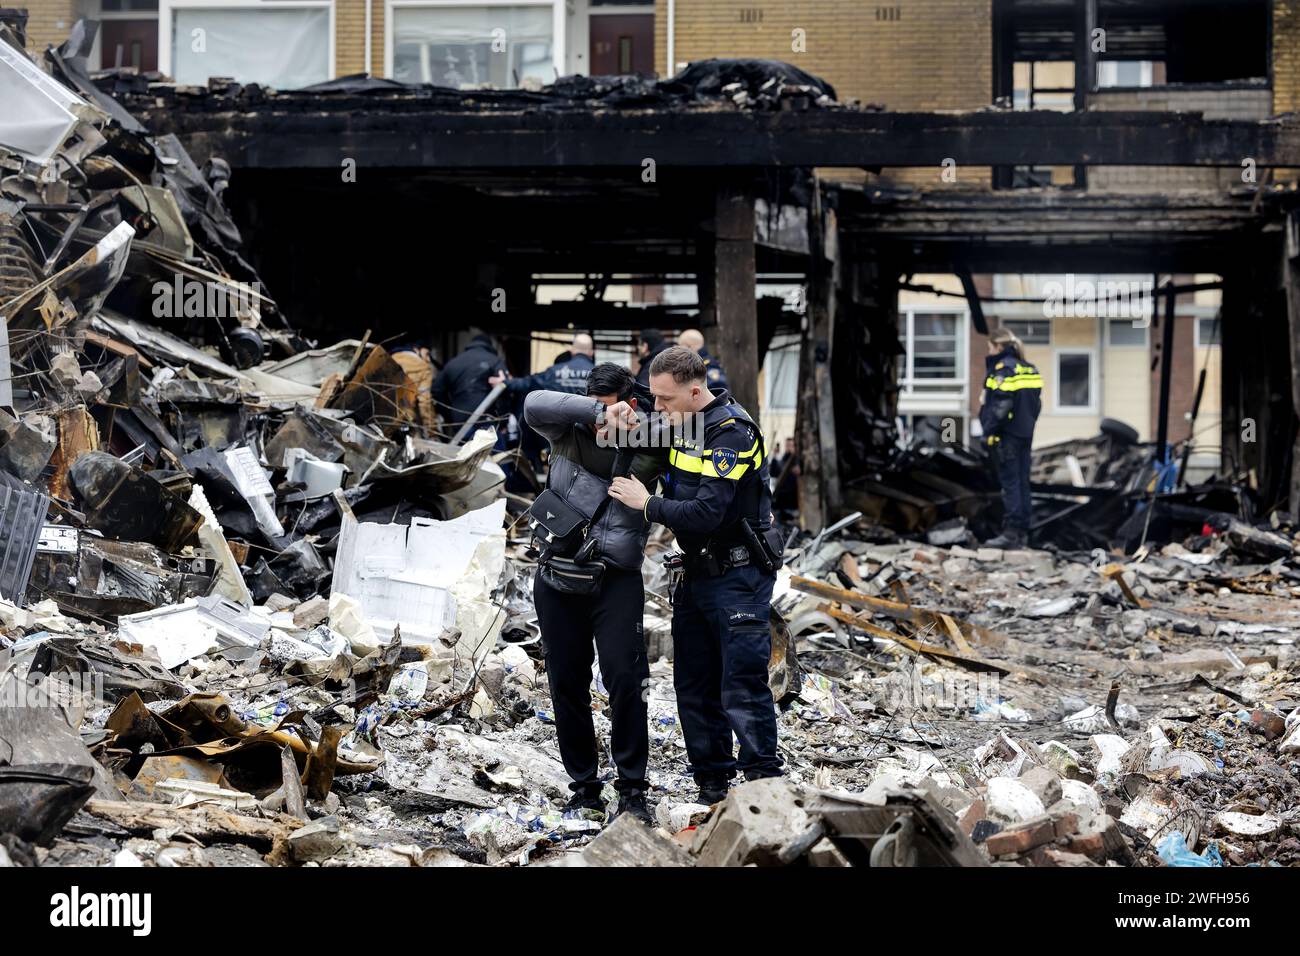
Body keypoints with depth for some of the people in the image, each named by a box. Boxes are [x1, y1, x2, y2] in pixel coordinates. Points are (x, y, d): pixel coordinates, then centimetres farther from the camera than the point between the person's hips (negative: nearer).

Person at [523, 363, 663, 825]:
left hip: (617, 575, -2)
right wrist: (596, 411, -28)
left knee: (625, 679, -13)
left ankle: (632, 790, -5)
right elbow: (534, 404, -18)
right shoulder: (570, 428, 1)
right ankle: (584, 787, 16)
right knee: (567, 683, 6)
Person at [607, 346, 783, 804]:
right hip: (696, 573, 9)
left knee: (742, 687, -10)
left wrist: (647, 504, -15)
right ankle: (711, 781, 19)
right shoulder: (678, 424, 6)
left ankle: (764, 783, -5)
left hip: (738, 577, -9)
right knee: (694, 687, 10)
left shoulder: (731, 433, -20)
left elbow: (706, 513, -27)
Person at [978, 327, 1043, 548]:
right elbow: (1036, 403, 13)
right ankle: (1022, 532, 13)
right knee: (1022, 481, 10)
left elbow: (1001, 404, -19)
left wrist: (989, 431, -15)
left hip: (1007, 435, -8)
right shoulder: (1030, 369, 13)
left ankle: (1011, 532, -8)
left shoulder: (1003, 368, -13)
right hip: (1025, 434, 8)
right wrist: (1028, 423, 18)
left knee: (1009, 482, -7)